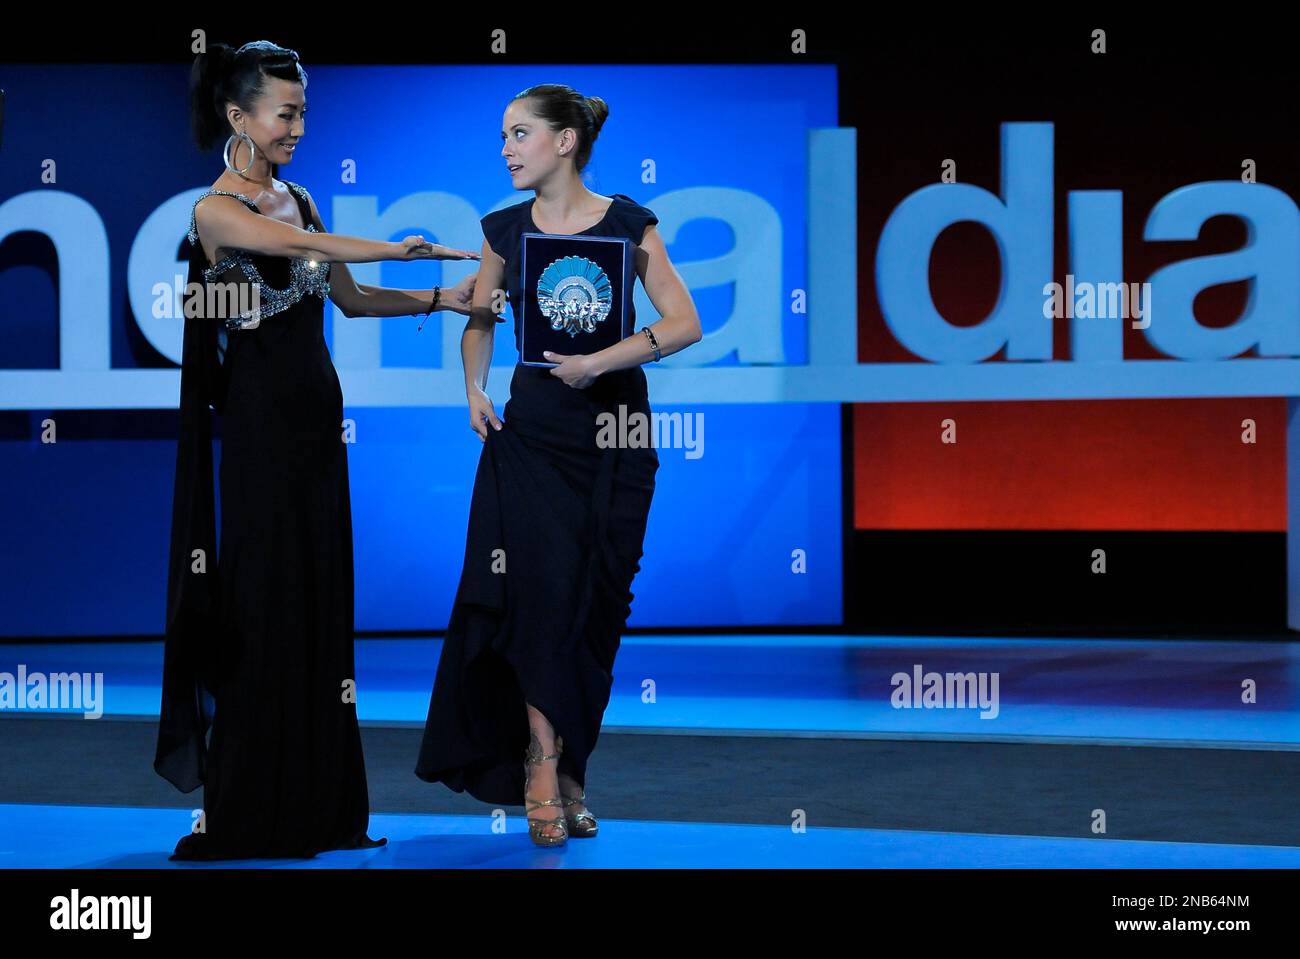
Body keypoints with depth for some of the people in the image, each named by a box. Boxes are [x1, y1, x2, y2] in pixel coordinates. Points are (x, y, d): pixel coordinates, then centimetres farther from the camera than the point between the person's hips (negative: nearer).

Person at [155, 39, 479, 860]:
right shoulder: (216, 210, -10)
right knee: (263, 600, -4)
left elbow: (349, 298, 15)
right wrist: (406, 250, -27)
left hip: (316, 418, 7)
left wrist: (438, 300, 5)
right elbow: (302, 246, -25)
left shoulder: (298, 200, 13)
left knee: (322, 601, 7)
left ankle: (317, 806, 13)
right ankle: (251, 813, 4)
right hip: (259, 422, -7)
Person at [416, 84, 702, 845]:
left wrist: (600, 360, -20)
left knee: (594, 608, 3)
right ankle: (547, 767, -9)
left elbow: (685, 323, -9)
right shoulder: (506, 229, 4)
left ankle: (567, 766, 14)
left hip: (613, 427, -1)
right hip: (531, 427, 1)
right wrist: (475, 391, 2)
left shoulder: (625, 222, -4)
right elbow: (481, 320, 18)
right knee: (540, 591, -11)